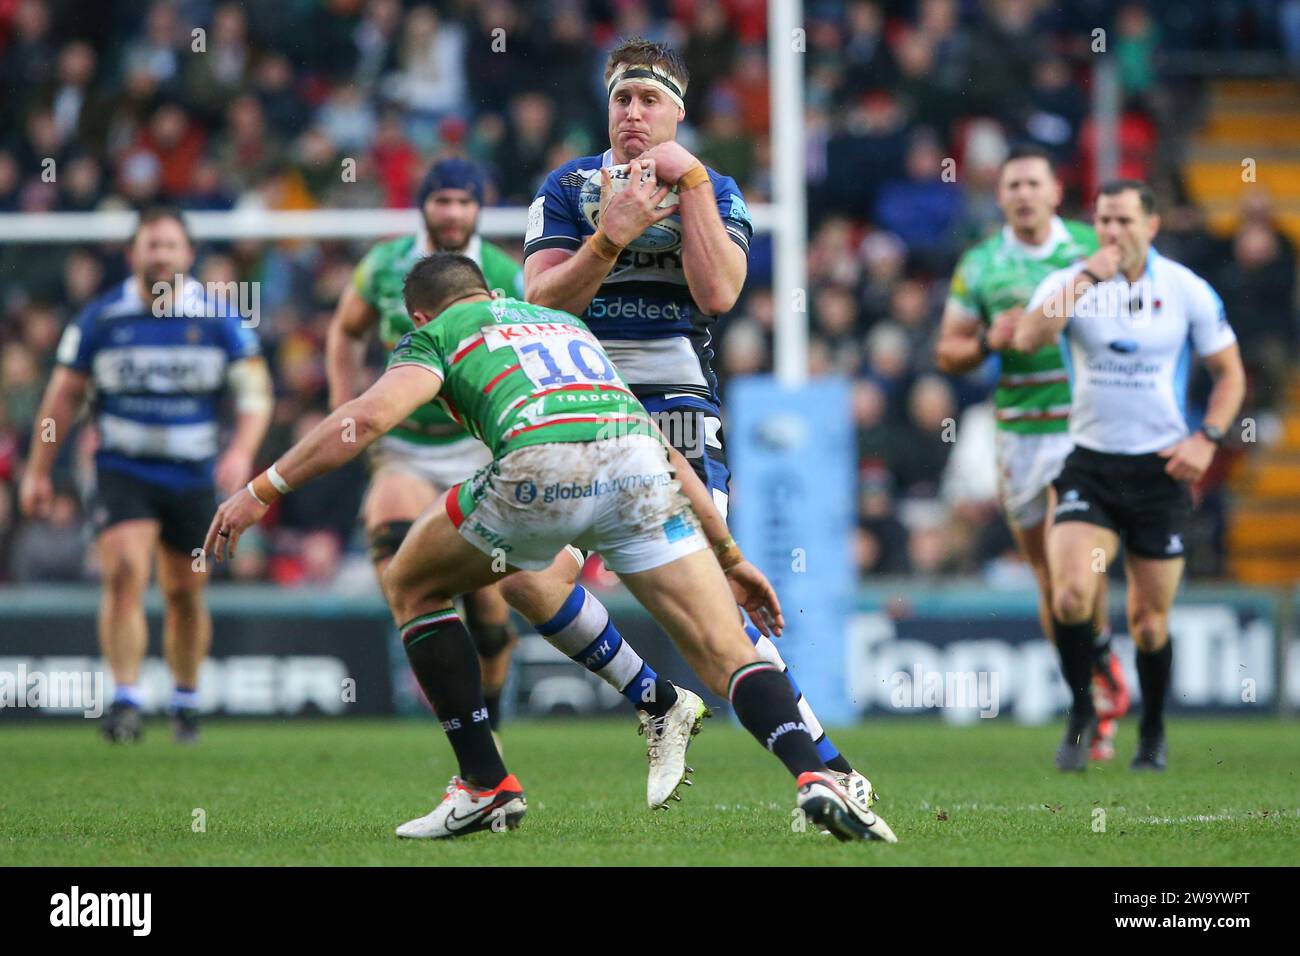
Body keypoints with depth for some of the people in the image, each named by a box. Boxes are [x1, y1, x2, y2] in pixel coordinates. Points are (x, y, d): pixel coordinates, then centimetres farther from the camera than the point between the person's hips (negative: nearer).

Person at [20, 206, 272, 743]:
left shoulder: (218, 318, -1)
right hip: (123, 471, -1)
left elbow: (255, 390, 1)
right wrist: (38, 471, 4)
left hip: (194, 476, 1)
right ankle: (125, 701, -23)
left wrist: (241, 452, -16)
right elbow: (63, 396, 6)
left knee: (185, 594, 8)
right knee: (124, 573, -20)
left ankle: (186, 702, 27)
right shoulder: (101, 319, -1)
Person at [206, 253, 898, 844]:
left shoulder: (437, 334, 26)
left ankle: (485, 784, 20)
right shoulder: (565, 323, 41)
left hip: (541, 467, -3)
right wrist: (731, 558, 44)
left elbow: (371, 415, 5)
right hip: (639, 463, 3)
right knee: (728, 656, 6)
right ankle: (814, 778, -22)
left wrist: (262, 490, 9)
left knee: (411, 585, 24)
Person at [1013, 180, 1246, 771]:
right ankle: (1080, 713, 4)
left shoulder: (1188, 290, -2)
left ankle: (1153, 734, 27)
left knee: (1150, 618, 4)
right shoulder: (1068, 283, -3)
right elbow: (1028, 339, -22)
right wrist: (1086, 278, -24)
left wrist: (1207, 439, -7)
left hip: (1160, 469, 0)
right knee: (1070, 594, -20)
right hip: (1089, 465, 0)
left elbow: (1229, 372, 7)